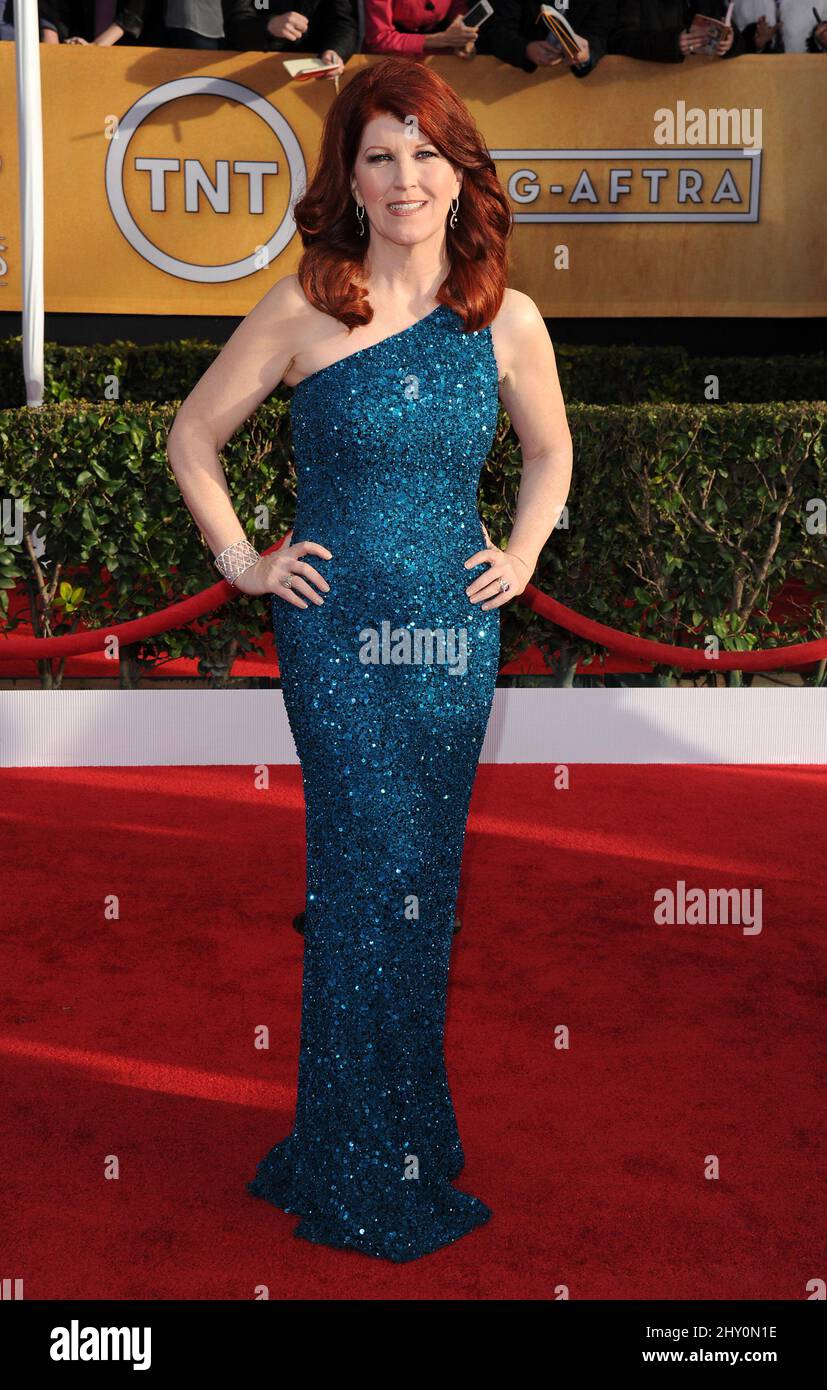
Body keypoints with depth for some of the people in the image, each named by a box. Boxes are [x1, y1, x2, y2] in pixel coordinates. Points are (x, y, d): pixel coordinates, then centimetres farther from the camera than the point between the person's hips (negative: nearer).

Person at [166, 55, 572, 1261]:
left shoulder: (507, 322, 3)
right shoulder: (305, 312, -4)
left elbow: (550, 450, 20)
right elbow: (193, 437, 7)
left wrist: (522, 554, 8)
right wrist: (242, 562, 1)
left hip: (456, 629, 3)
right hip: (336, 629, -3)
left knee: (425, 880, 10)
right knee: (374, 876, -4)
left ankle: (407, 1127, 28)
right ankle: (371, 1175, 11)